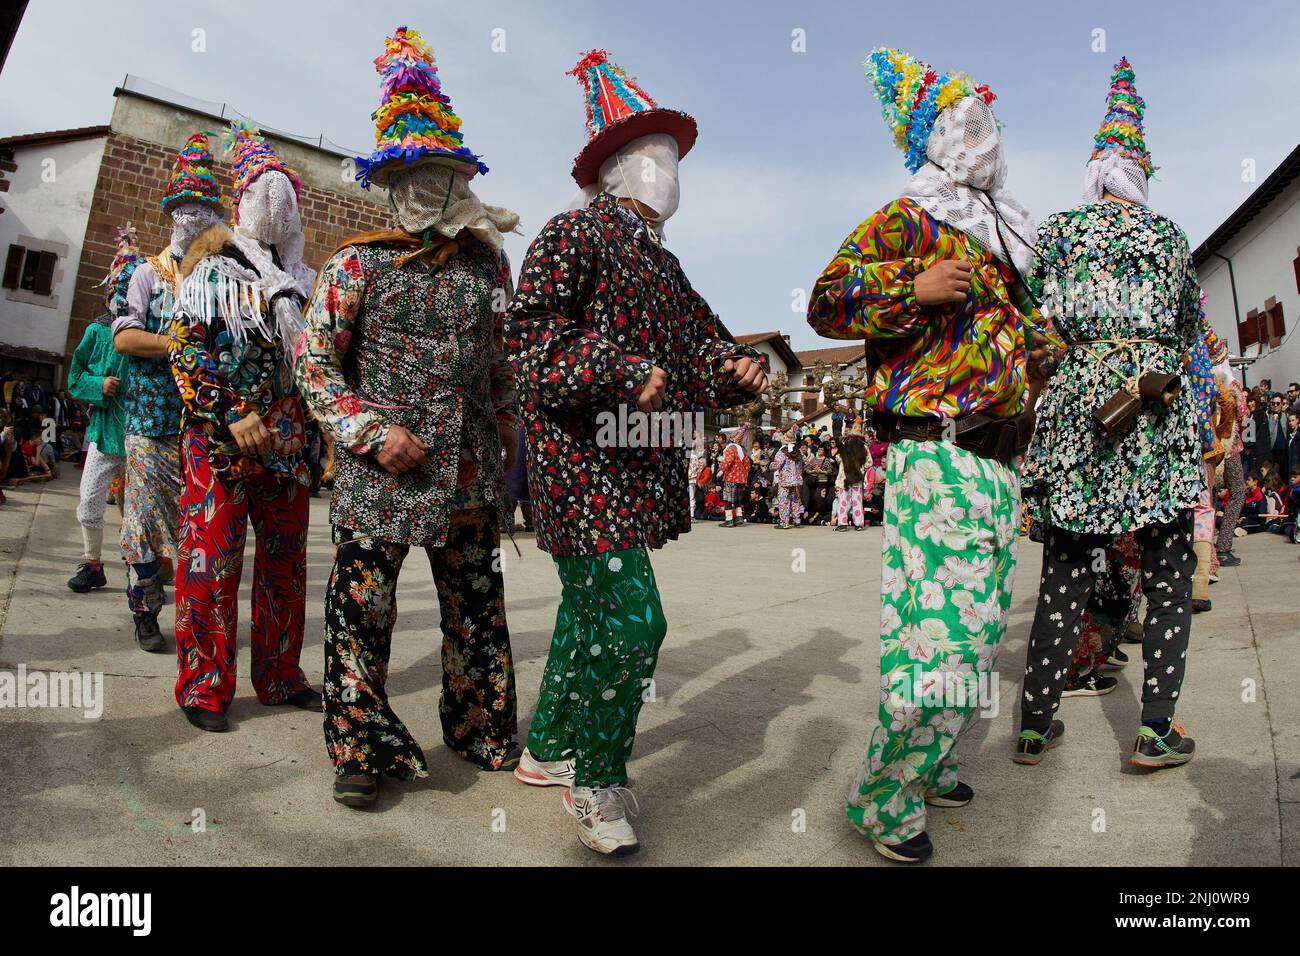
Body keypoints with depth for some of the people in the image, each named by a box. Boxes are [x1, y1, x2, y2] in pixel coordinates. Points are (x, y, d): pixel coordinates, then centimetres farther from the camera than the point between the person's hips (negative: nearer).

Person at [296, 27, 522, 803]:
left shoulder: (488, 263, 11)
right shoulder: (359, 262, 3)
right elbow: (313, 362, 1)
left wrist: (512, 438, 13)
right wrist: (374, 434, -11)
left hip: (471, 470, 3)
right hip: (381, 469, -2)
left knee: (478, 607, 10)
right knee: (362, 607, 1)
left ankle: (483, 731, 27)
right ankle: (365, 747, 18)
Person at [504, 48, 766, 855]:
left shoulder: (662, 263, 21)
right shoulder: (575, 233, -3)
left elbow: (700, 340, 20)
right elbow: (532, 336, -14)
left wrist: (738, 365, -2)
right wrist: (620, 372, -26)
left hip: (642, 470, 9)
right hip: (584, 461, -9)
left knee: (589, 613, 15)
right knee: (630, 619, -13)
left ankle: (548, 750, 32)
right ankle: (596, 780, 8)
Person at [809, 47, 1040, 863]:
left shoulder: (998, 233, 25)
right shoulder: (907, 221, 0)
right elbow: (825, 304, -10)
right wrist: (914, 289, -20)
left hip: (998, 460, 9)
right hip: (936, 454, -9)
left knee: (980, 633, 13)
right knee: (941, 635, -13)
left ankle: (928, 765, 29)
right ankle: (883, 798, 4)